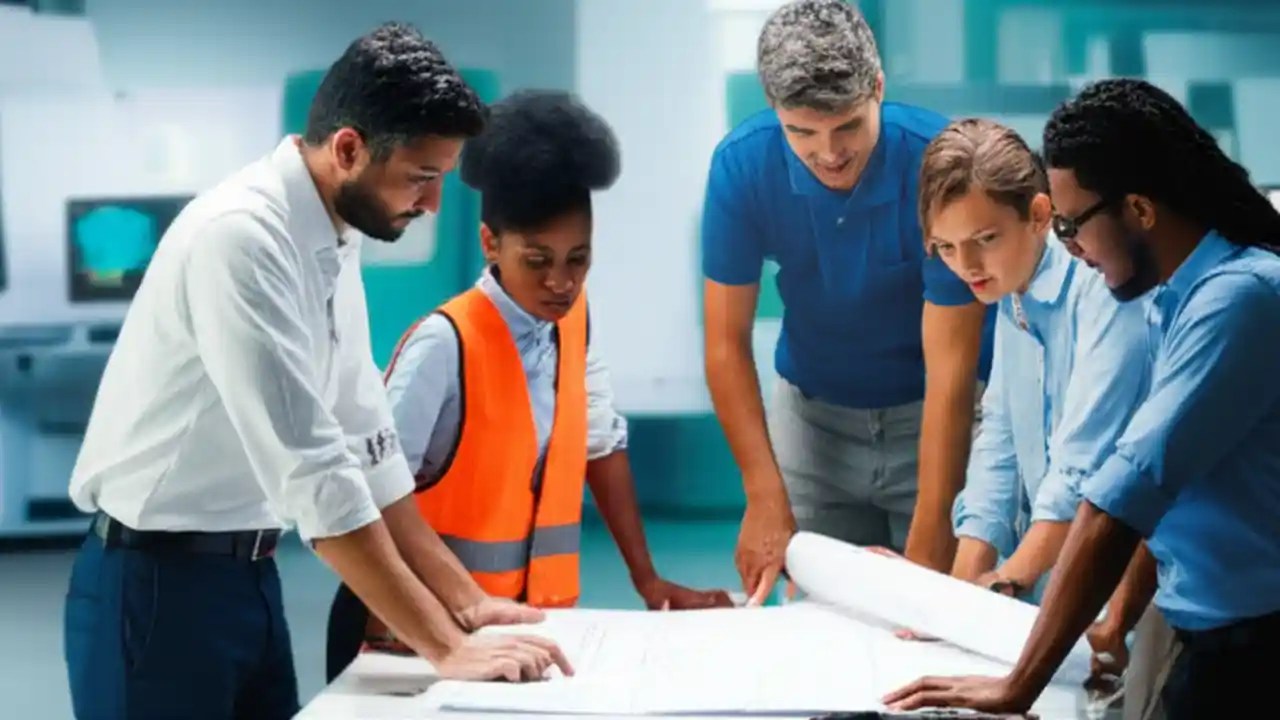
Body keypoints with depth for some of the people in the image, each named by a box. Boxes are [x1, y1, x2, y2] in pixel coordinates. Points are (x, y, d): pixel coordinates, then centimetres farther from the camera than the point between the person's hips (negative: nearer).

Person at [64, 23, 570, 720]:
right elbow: (311, 468, -27)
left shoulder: (335, 242, 4)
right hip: (158, 581, -8)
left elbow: (364, 440, 10)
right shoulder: (241, 235, -23)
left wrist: (465, 601, 7)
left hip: (247, 574, 8)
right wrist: (446, 648, -26)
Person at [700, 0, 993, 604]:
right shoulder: (742, 164, -19)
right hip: (814, 412, 2)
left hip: (931, 414, -2)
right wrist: (767, 501, -22)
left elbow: (950, 372, -26)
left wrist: (926, 556, -30)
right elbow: (727, 343, -12)